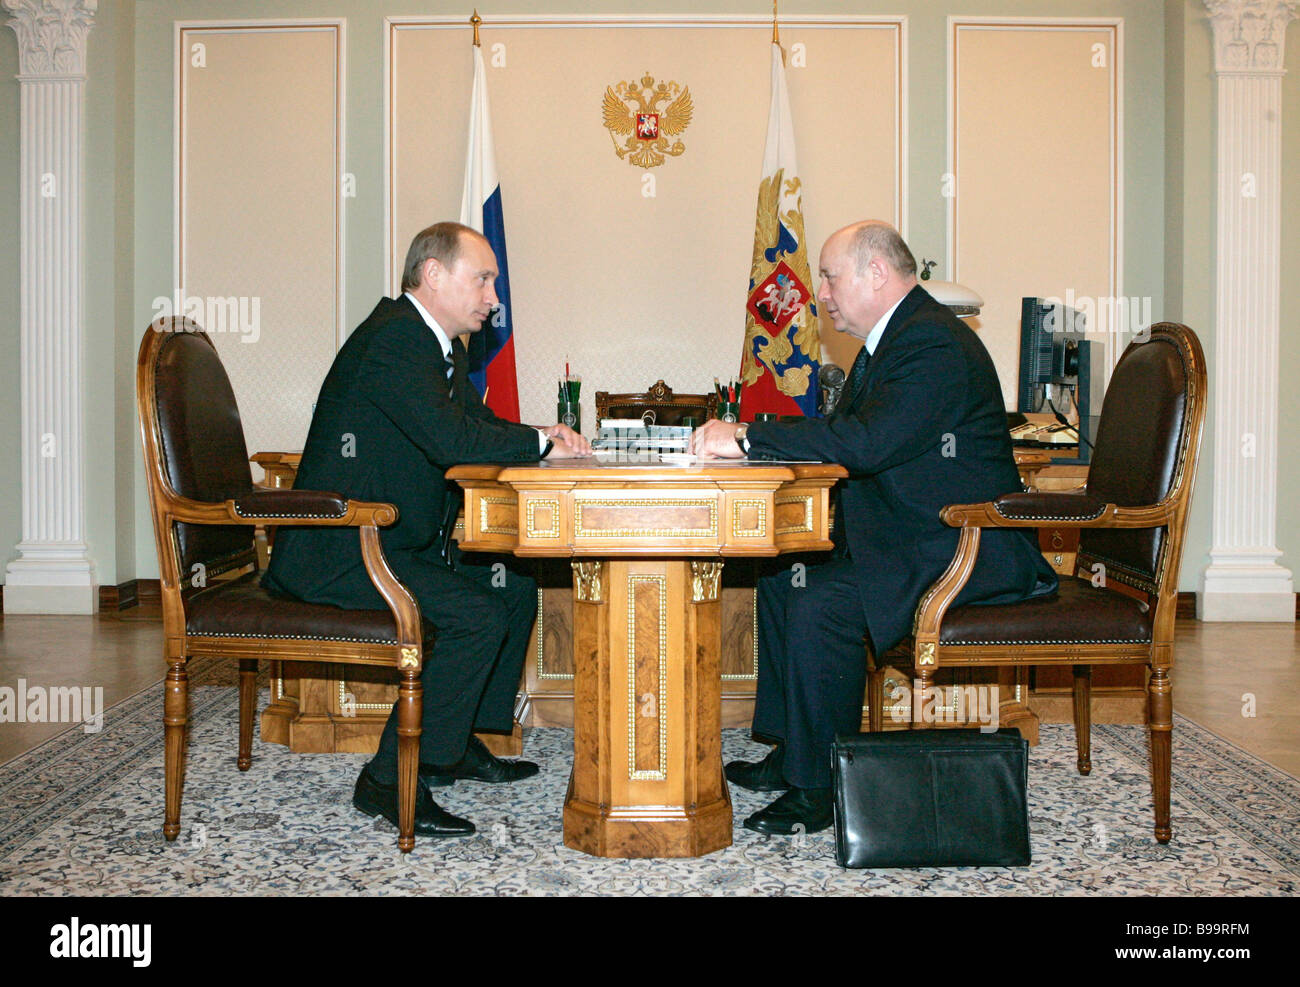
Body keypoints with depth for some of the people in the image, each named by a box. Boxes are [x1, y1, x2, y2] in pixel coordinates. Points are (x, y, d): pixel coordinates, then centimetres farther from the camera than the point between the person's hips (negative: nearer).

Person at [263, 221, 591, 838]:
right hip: (337, 554, -11)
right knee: (477, 617, -24)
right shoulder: (392, 338, -19)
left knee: (515, 589, 15)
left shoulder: (441, 345, 13)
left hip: (398, 544, 11)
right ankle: (390, 780, -13)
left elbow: (477, 424, 20)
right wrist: (540, 443, -14)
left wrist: (541, 439, -2)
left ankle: (461, 744, 23)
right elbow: (453, 440, -30)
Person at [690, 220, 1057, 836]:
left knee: (820, 600, -26)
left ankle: (819, 789, -13)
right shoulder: (891, 339, 16)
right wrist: (746, 439, -1)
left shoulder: (935, 344, -19)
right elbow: (842, 434, 15)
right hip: (913, 537, 11)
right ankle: (791, 752, 17)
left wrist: (747, 438, -27)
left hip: (966, 549, -11)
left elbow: (866, 443, -32)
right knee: (781, 577, 11)